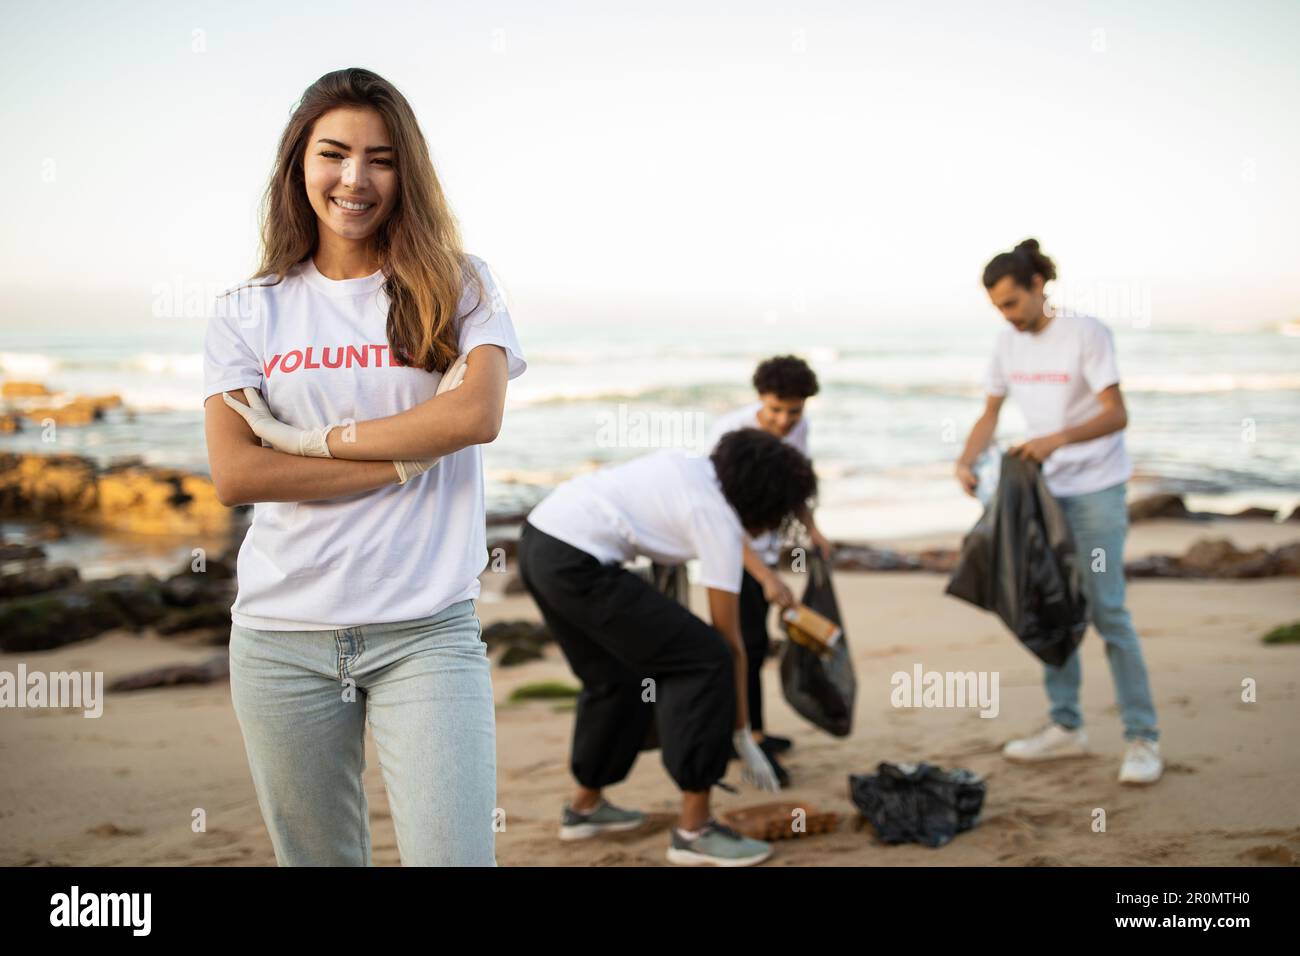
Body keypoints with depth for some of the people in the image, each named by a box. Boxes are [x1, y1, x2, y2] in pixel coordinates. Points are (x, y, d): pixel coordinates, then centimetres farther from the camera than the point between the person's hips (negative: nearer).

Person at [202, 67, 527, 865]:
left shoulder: (456, 286, 5)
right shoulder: (249, 313, 6)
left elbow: (479, 413, -12)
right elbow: (234, 475, -5)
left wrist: (312, 439, -8)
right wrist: (403, 461, -10)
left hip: (428, 630, -1)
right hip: (283, 634, 2)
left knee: (455, 854, -9)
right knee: (317, 859, 12)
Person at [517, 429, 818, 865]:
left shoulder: (690, 465, 17)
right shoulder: (721, 524, -4)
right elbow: (730, 642, -1)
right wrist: (744, 739, 7)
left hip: (538, 538, 10)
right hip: (576, 562, -10)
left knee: (618, 676, 24)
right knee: (705, 662, -5)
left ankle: (585, 805, 37)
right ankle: (693, 828, -2)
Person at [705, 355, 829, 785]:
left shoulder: (798, 426, -7)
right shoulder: (730, 432, -27)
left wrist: (812, 528, -4)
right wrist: (767, 577, -33)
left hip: (765, 545, 7)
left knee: (755, 640, 14)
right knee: (749, 639, -15)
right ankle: (751, 738, -11)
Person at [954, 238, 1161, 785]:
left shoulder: (1085, 333, -15)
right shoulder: (1009, 344, 3)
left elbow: (1116, 415, -21)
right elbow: (990, 415, 10)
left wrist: (1058, 439, -36)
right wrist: (966, 461, -8)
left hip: (1095, 490, -6)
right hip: (1043, 489, 6)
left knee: (1105, 609, -10)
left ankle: (1143, 739, -4)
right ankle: (1066, 727, 21)